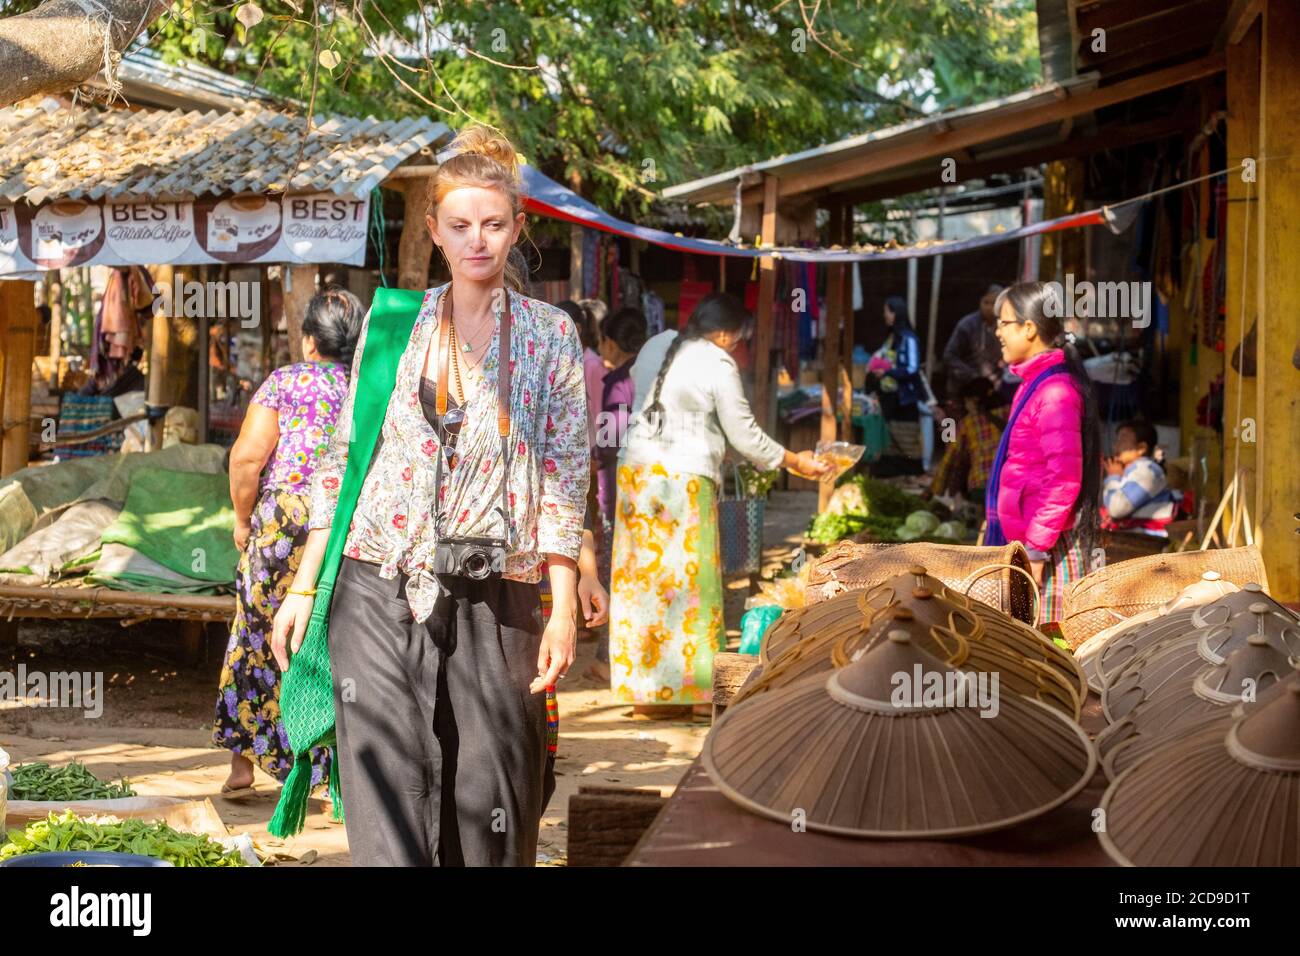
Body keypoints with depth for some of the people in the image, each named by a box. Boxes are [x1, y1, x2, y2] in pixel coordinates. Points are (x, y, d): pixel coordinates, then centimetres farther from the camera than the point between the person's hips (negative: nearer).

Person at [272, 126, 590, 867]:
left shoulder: (550, 334, 4)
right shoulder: (392, 322, 8)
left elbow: (565, 476, 1)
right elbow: (344, 459, 10)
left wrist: (564, 609, -6)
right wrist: (305, 587, 7)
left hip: (495, 600, -1)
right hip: (380, 591, 1)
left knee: (490, 806, 4)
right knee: (389, 805, -4)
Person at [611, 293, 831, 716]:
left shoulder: (655, 348, 11)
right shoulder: (718, 365, -8)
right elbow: (745, 436, -4)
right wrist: (796, 462, 8)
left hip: (635, 470, 7)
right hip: (684, 478, -7)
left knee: (640, 577, 9)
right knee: (683, 581, 0)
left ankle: (638, 685, 13)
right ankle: (673, 688, 2)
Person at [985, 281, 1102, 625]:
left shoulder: (1056, 392, -16)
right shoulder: (1033, 384, 14)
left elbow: (1064, 481, -21)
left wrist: (1035, 549, -21)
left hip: (1043, 547, -10)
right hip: (1018, 538, 10)